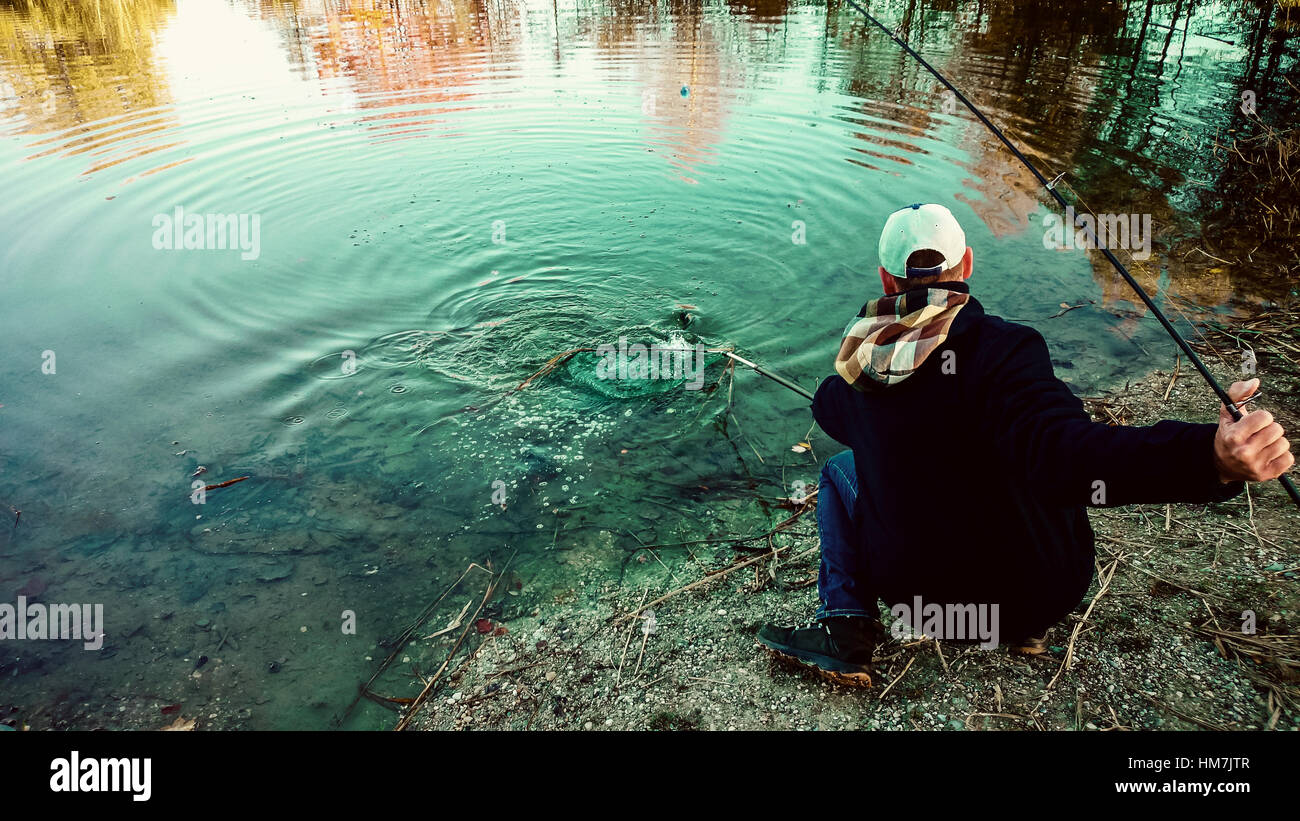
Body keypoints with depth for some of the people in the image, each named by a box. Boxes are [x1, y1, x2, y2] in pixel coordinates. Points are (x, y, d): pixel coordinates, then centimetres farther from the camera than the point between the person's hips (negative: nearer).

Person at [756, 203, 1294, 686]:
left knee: (842, 468, 23)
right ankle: (1021, 626, 29)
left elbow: (831, 407, 15)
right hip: (1032, 593, -1)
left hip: (909, 587, 1)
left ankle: (845, 630, 11)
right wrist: (1210, 458, -49)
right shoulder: (1000, 349, -25)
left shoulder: (853, 374, -9)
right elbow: (1068, 457, -40)